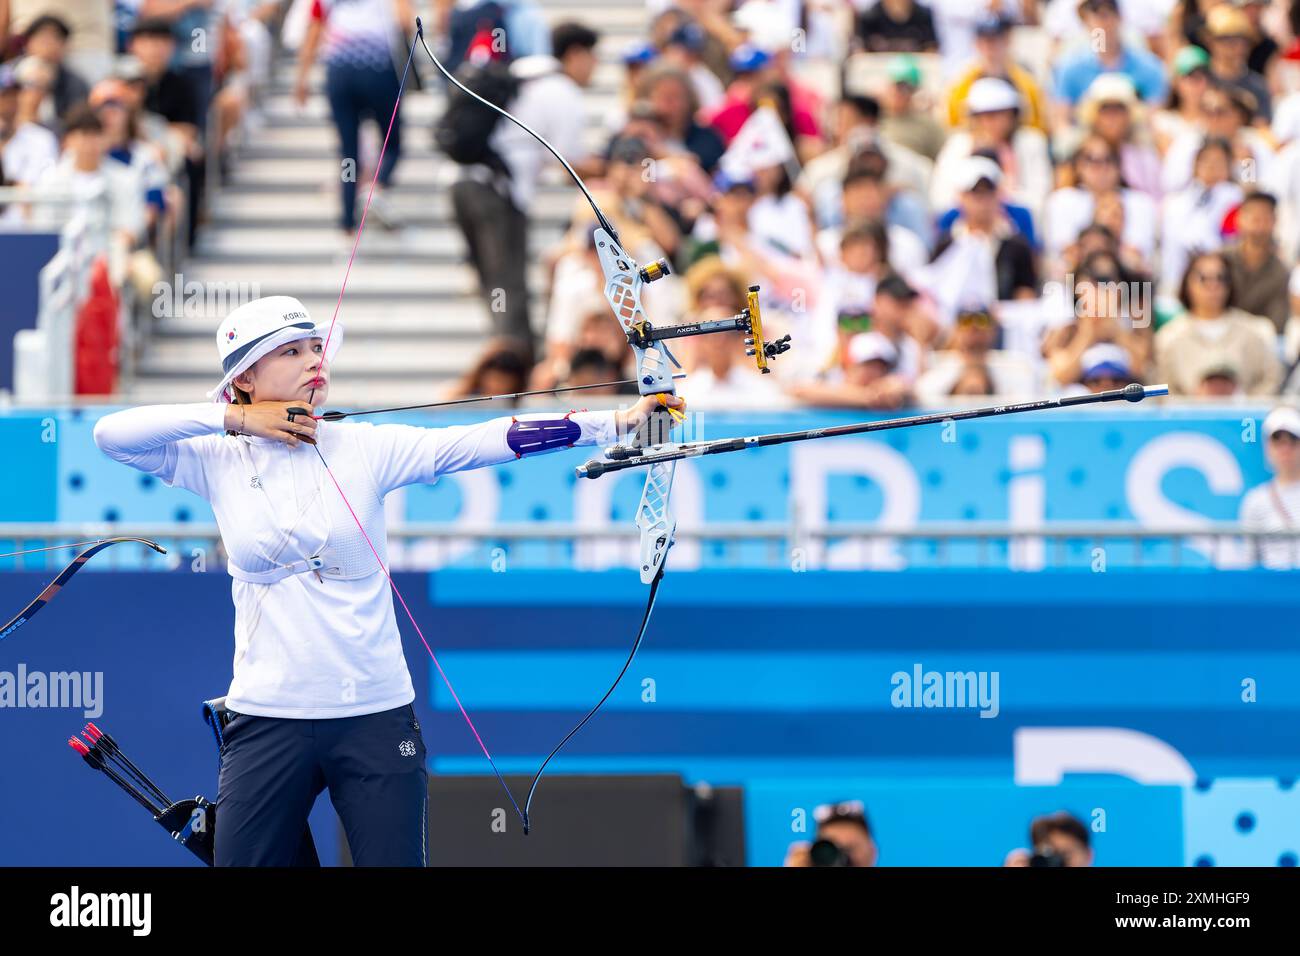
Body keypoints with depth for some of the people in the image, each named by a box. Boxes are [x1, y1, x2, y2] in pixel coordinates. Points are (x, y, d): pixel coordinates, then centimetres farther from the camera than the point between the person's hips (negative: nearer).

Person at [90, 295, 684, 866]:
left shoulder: (366, 447, 0)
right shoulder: (219, 462, 3)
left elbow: (486, 441, -8)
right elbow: (111, 434, -5)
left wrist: (616, 422, -18)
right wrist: (231, 419, -10)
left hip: (376, 715, 0)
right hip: (267, 717, 0)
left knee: (393, 856, 0)